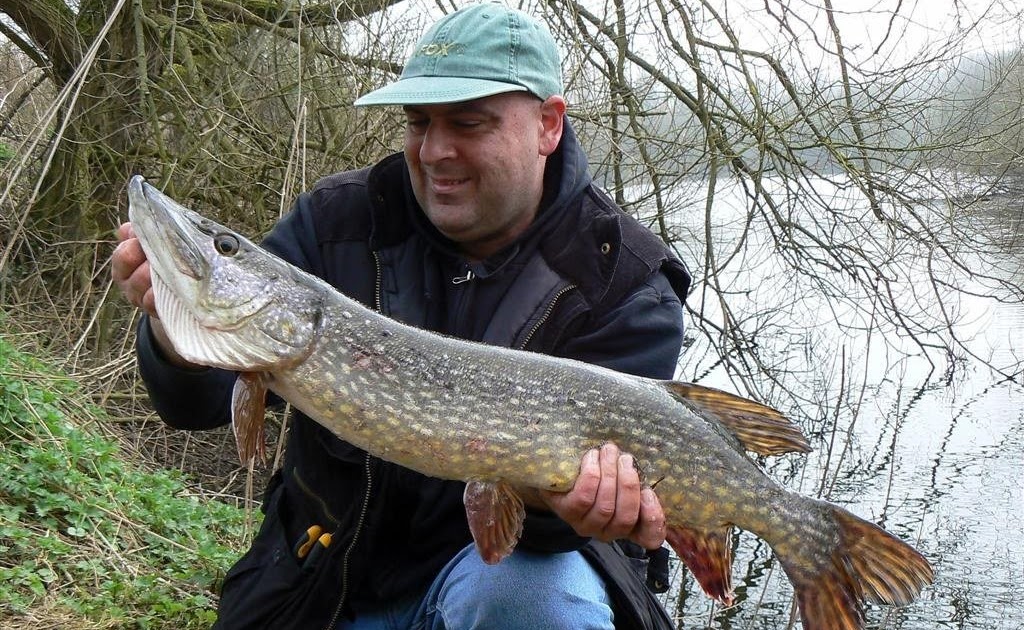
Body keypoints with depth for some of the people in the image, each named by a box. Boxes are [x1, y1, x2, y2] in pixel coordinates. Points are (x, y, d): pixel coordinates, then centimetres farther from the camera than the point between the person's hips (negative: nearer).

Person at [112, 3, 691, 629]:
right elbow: (205, 400, -8)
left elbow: (584, 461, -22)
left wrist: (560, 495, -46)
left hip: (505, 563, -2)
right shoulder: (337, 220, -6)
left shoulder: (629, 288, -14)